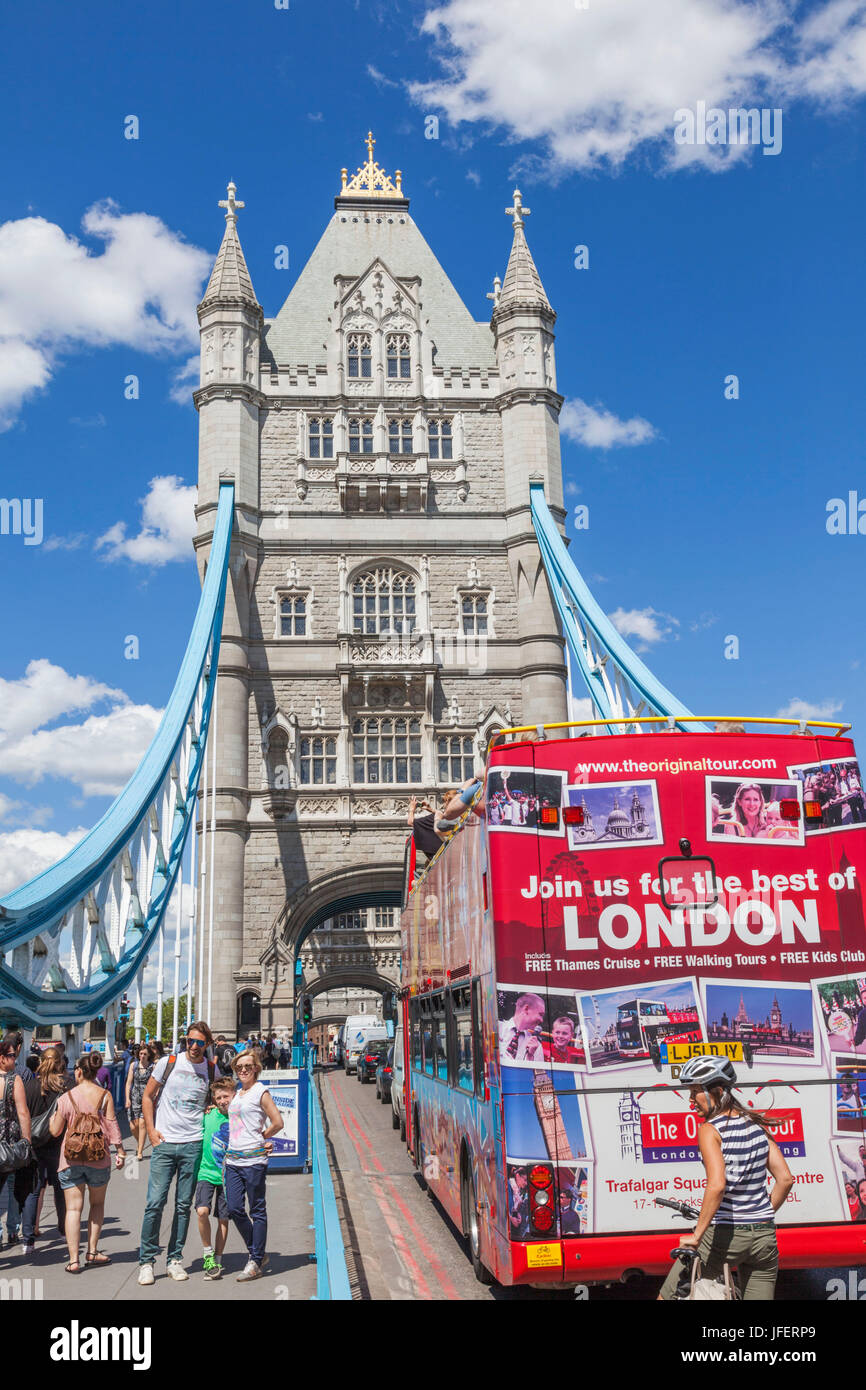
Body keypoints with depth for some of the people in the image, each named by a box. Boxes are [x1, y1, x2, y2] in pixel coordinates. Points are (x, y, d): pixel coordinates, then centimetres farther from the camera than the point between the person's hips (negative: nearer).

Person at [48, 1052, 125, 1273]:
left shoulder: (66, 1097, -3)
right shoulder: (105, 1095, -3)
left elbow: (56, 1130, 3)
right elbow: (112, 1125, -5)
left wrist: (53, 1117, 23)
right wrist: (120, 1151, 1)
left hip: (70, 1159, 0)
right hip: (98, 1158, 0)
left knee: (73, 1208, 2)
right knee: (97, 1204, 18)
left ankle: (73, 1259, -4)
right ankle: (92, 1251, 17)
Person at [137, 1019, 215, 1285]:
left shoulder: (211, 1070, 4)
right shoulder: (168, 1063, -1)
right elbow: (148, 1096, 8)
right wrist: (151, 1130, 0)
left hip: (194, 1145, 1)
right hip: (164, 1143, -1)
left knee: (184, 1205, 6)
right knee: (155, 1203, -4)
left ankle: (174, 1260, 17)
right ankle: (146, 1261, 8)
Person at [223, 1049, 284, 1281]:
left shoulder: (261, 1092, -6)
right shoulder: (236, 1094, 16)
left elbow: (278, 1123, -9)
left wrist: (261, 1137, 1)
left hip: (254, 1160, -7)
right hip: (233, 1159, 7)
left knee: (257, 1210, 2)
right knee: (234, 1209, 5)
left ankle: (256, 1262, 9)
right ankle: (258, 1255, 20)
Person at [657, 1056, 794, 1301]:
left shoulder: (710, 1130, -13)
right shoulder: (757, 1124, 6)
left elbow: (717, 1185, -26)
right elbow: (785, 1179, 6)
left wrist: (696, 1235, -22)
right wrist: (762, 1217, 16)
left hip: (723, 1235, -6)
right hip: (765, 1235, 6)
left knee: (667, 1297, 9)